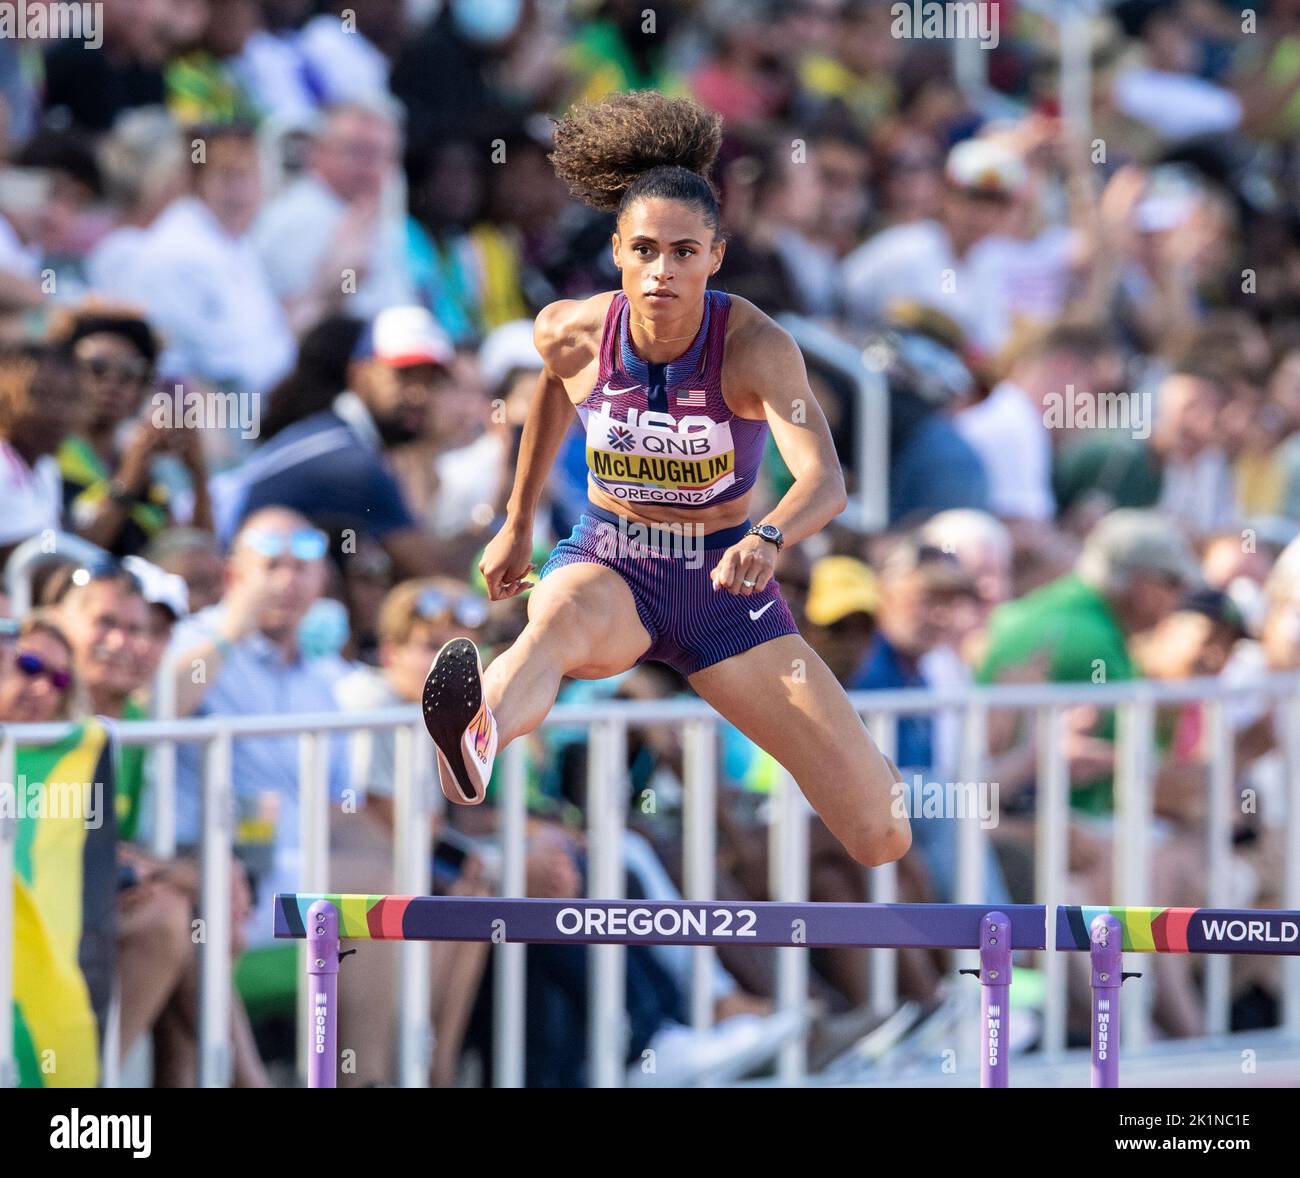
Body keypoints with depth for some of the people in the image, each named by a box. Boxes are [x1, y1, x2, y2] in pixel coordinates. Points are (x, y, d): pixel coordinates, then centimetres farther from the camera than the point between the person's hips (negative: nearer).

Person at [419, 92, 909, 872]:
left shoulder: (755, 346, -21)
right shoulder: (573, 335, -10)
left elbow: (826, 478, -35)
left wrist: (770, 540, -56)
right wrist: (519, 523, 23)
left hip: (723, 581, 0)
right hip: (608, 568, 0)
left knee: (883, 839, -6)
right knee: (562, 622, -42)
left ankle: (858, 760, 32)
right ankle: (474, 751, -74)